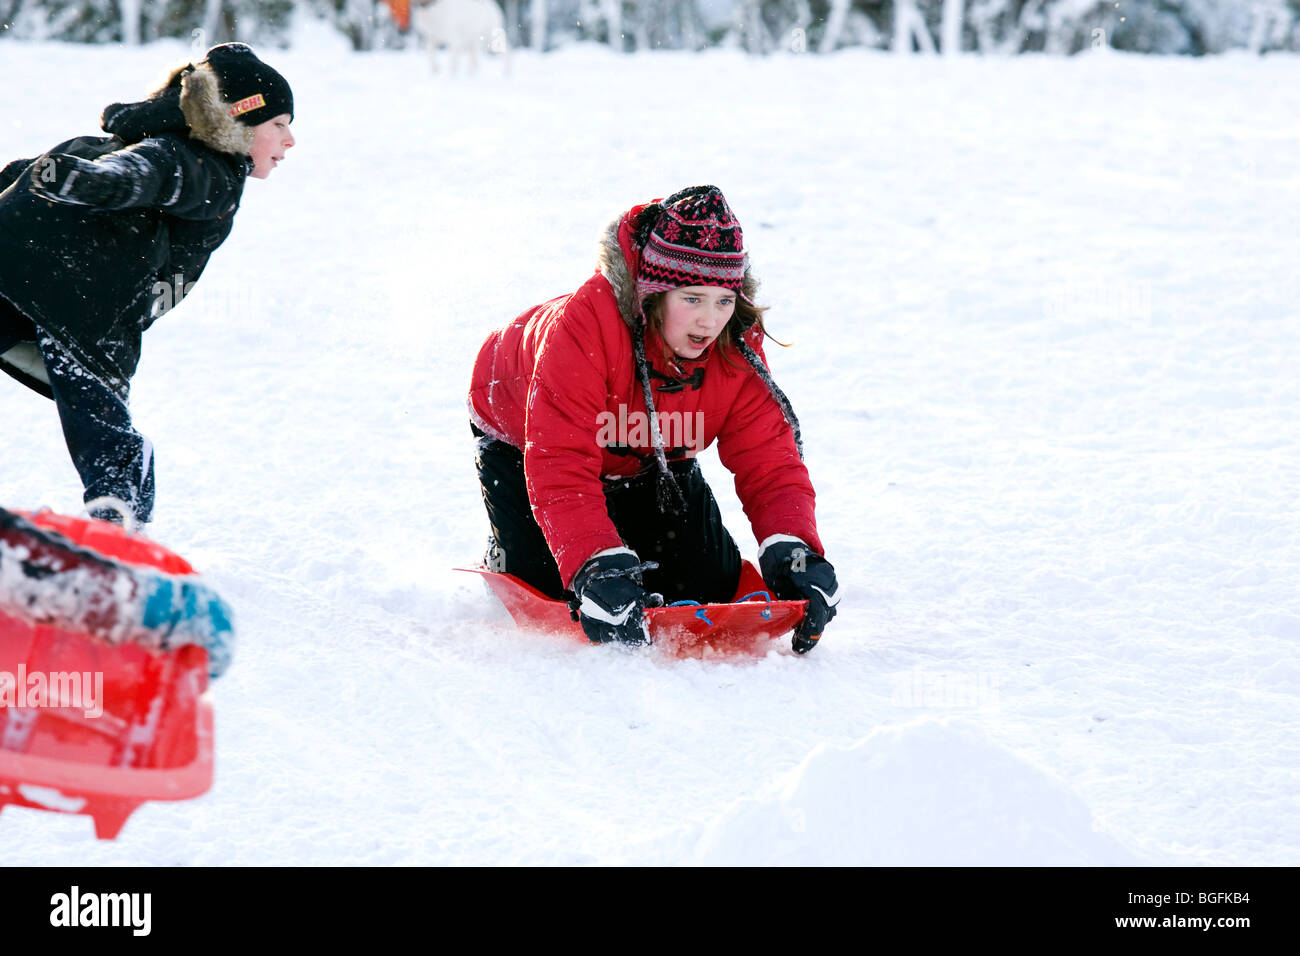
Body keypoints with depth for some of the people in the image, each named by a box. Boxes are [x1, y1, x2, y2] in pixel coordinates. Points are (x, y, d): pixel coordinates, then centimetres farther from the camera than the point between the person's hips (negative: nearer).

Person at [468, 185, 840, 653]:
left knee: (709, 580, -6)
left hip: (649, 463, 4)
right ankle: (506, 561, 24)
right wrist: (598, 570, -62)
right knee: (549, 583, -12)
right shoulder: (582, 328, -44)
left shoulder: (736, 350, -28)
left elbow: (770, 464, -29)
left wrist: (792, 554, -49)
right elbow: (560, 469, -48)